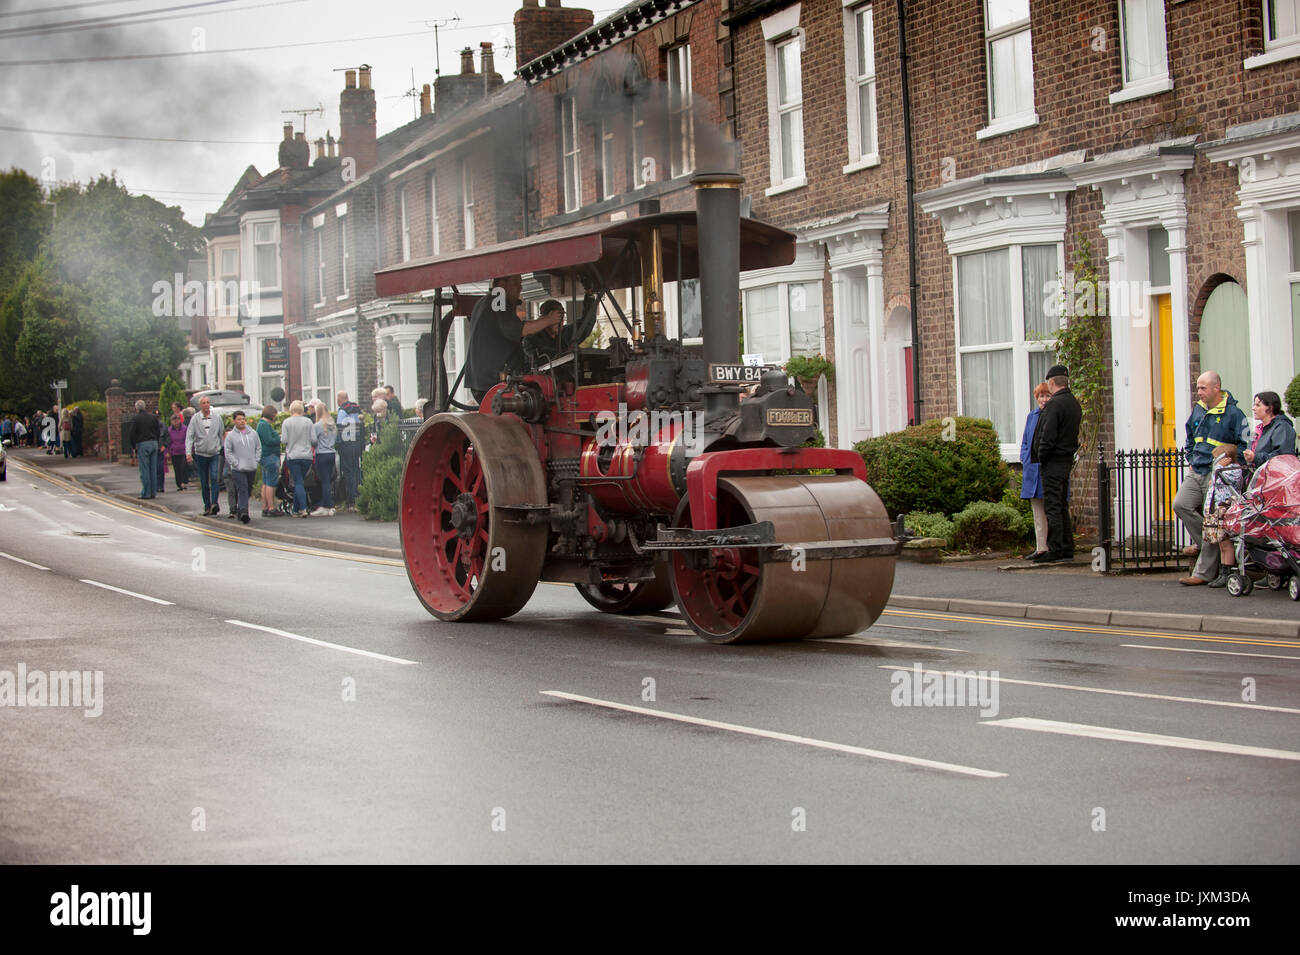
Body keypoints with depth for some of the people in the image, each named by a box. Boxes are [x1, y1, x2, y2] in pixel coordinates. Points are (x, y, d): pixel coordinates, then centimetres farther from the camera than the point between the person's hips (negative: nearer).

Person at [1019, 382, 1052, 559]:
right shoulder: (1032, 416, 14)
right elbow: (1025, 442, 20)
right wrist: (1026, 460, 3)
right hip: (1034, 469, 5)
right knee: (1038, 511, 7)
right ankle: (1041, 548, 10)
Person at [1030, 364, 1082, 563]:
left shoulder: (1055, 404, -16)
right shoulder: (1074, 404, 13)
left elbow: (1048, 435, -19)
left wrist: (1041, 457, -7)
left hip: (1053, 462, -9)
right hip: (1068, 460, 9)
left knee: (1052, 507, -7)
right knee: (1062, 506, 14)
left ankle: (1055, 550, -8)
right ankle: (1067, 549, 16)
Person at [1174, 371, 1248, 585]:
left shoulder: (1233, 414, -8)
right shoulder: (1197, 410, 13)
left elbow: (1243, 445, -7)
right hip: (1196, 471, 7)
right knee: (1180, 504, -8)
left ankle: (1204, 573, -2)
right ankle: (1203, 542, 13)